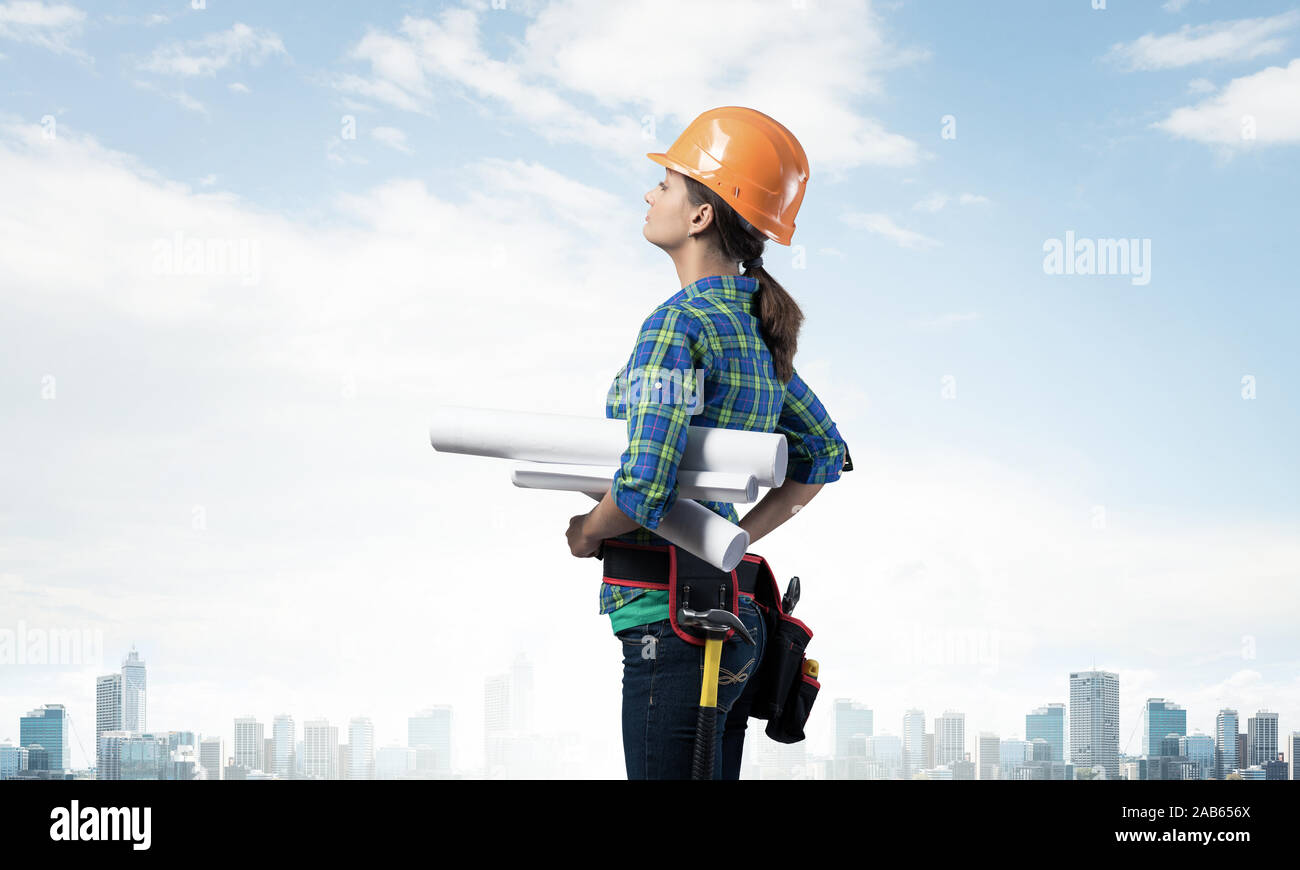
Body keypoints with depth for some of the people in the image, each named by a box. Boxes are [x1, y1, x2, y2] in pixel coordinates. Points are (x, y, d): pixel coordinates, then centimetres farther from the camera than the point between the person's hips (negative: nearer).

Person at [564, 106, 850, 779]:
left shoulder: (679, 325, -14)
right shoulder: (757, 328, 12)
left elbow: (643, 490, -24)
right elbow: (824, 456, 23)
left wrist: (586, 532, -4)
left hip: (673, 624, -9)